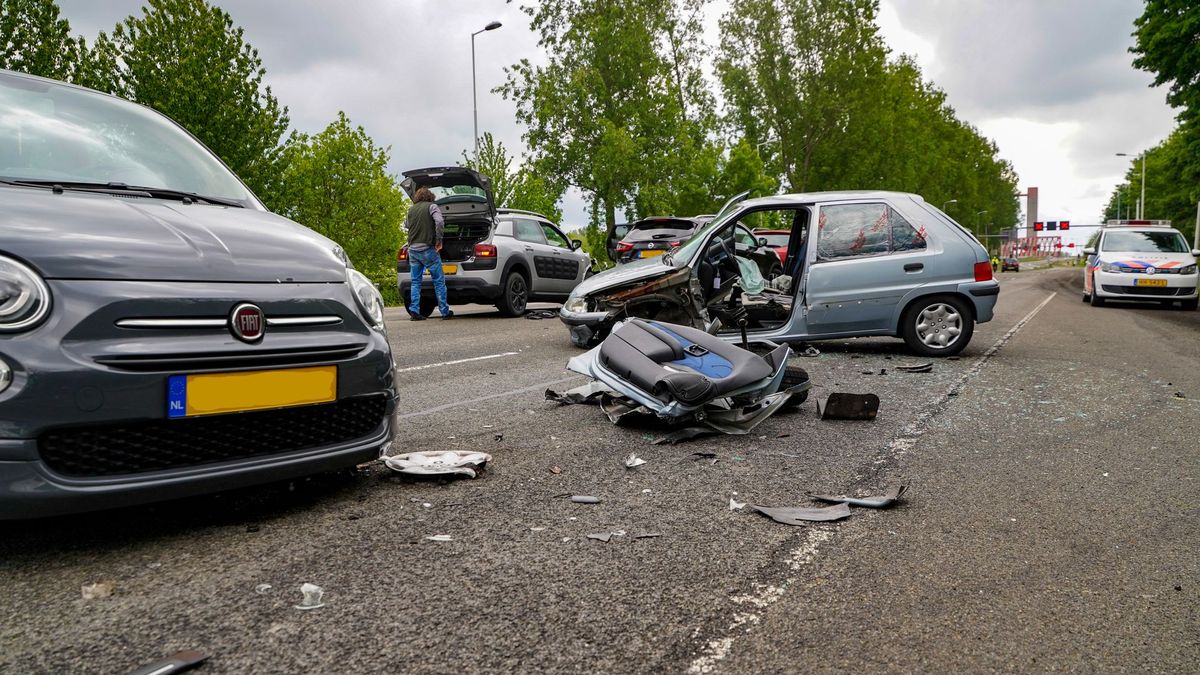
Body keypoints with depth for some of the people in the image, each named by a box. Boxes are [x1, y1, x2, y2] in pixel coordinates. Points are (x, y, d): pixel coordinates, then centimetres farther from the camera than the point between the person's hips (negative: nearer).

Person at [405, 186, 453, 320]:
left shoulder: (411, 209, 14)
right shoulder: (432, 206, -2)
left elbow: (406, 225, 25)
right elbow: (439, 222, -17)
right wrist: (438, 240, -8)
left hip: (413, 249, 5)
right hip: (427, 249, -5)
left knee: (415, 282, 10)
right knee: (439, 281, 3)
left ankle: (414, 311, 2)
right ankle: (445, 311, 4)